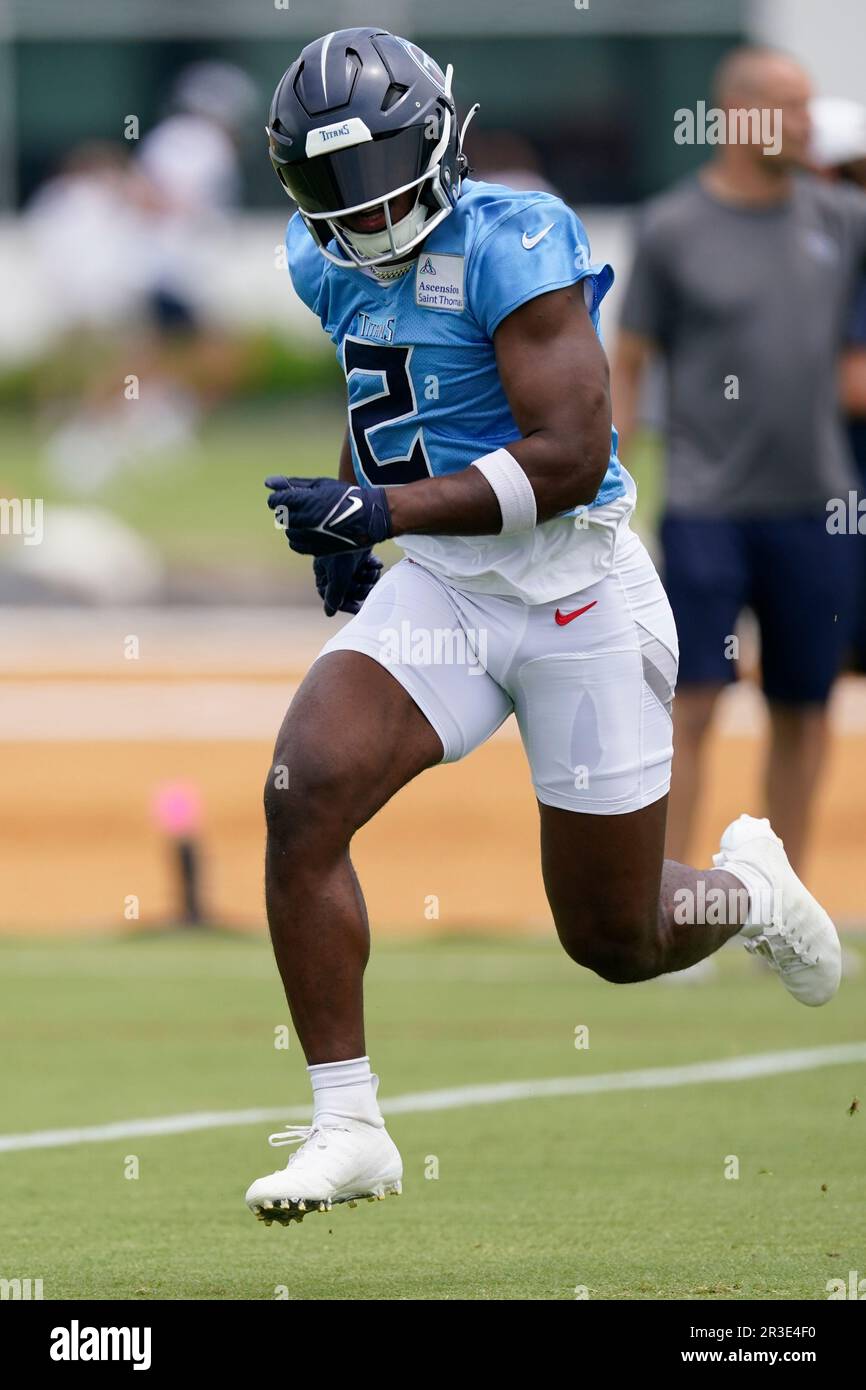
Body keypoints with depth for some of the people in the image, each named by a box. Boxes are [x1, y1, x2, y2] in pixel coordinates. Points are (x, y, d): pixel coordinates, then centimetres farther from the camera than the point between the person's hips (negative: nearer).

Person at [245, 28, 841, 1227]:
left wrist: (380, 510, -30)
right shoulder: (331, 265, 4)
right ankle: (347, 1127, -13)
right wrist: (346, 515, 10)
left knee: (616, 941, 5)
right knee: (304, 795, -21)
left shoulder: (512, 243, -20)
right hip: (436, 589, 6)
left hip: (577, 596, -6)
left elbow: (570, 457, -26)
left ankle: (750, 889, 43)